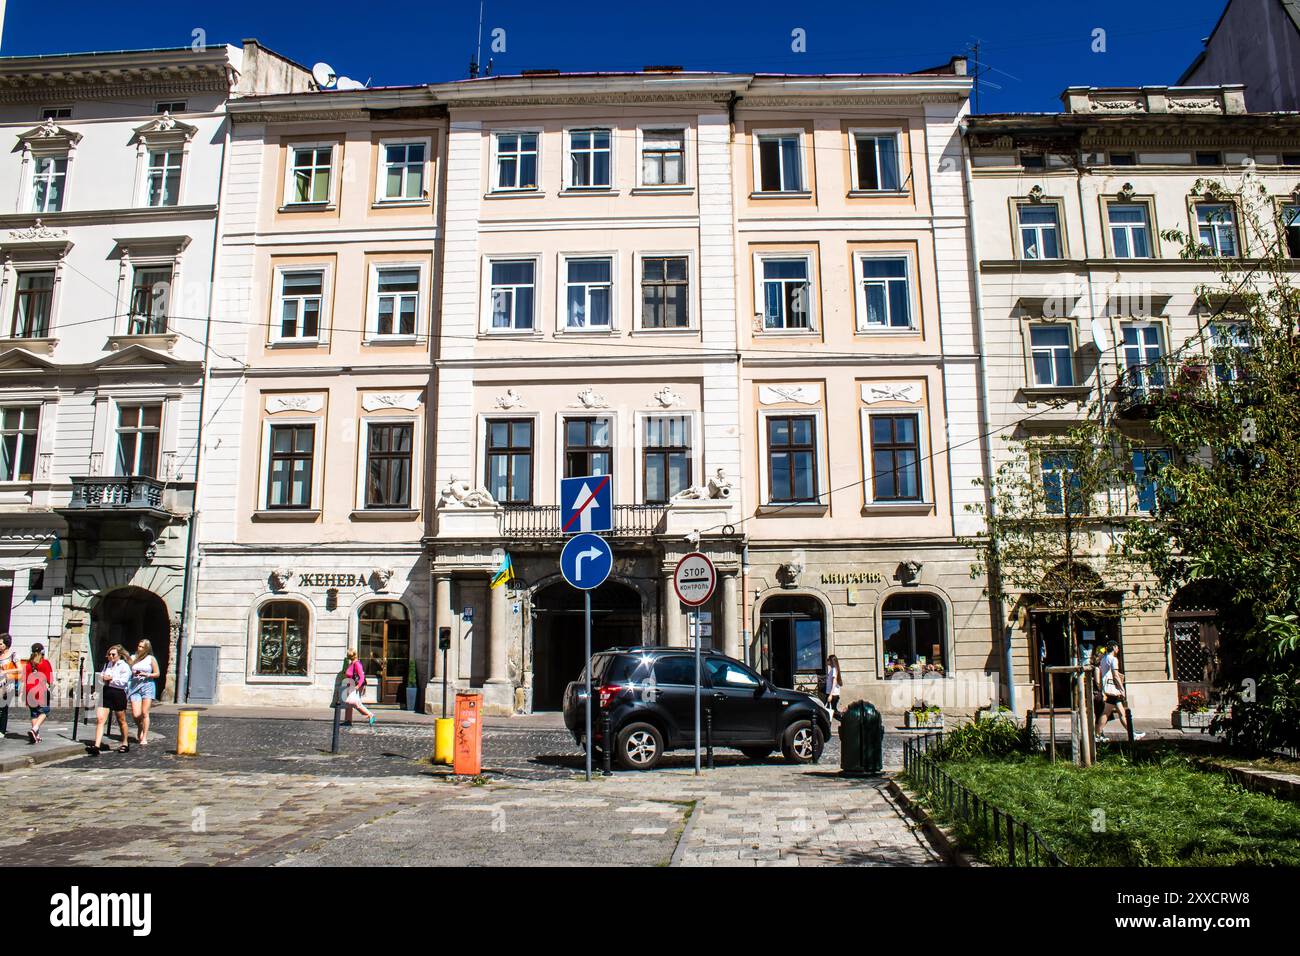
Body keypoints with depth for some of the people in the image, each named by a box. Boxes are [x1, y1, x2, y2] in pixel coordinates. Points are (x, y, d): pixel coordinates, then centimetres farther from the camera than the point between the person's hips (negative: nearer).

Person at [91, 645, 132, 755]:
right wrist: (103, 677, 1)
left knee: (121, 721, 9)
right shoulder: (107, 664, 12)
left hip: (118, 694, -5)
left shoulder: (124, 666, -7)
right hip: (106, 693, 5)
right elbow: (101, 675, 23)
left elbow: (123, 682, -16)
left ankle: (125, 743, 26)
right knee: (100, 719, -9)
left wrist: (111, 679, -16)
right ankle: (97, 746, -13)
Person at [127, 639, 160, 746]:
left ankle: (144, 738, -3)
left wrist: (147, 675, -11)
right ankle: (140, 729, 25)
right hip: (135, 686, 2)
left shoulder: (151, 659, 5)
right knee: (136, 714, -7)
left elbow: (157, 673, 5)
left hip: (147, 686, -2)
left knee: (145, 713, -8)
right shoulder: (133, 658, 12)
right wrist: (133, 673, -6)